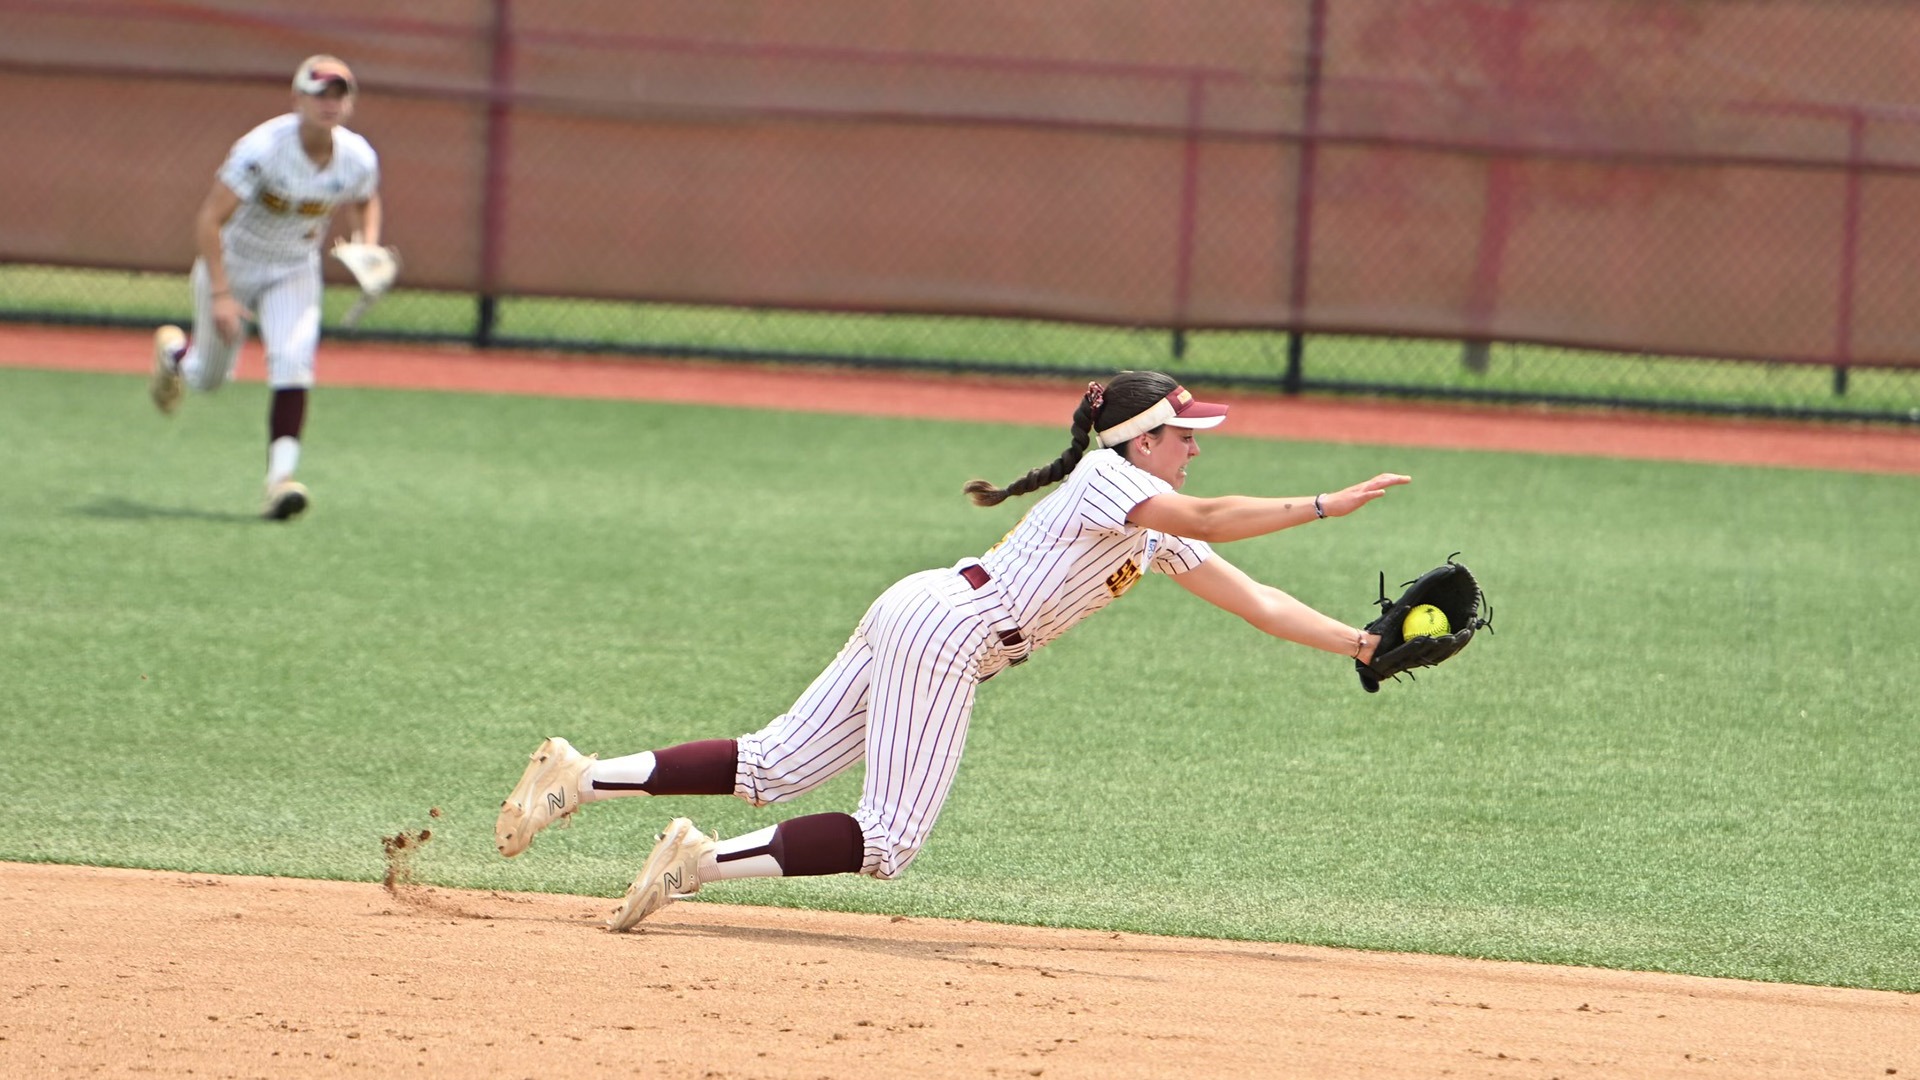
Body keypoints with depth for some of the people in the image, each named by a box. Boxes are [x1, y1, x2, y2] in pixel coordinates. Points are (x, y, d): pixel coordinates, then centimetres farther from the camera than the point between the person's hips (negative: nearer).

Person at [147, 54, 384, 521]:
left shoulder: (358, 159, -16)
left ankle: (281, 476, -26)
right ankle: (174, 351, 51)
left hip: (295, 273, 2)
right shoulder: (263, 148, -31)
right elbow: (209, 219, -30)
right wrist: (220, 295, -35)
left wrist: (369, 248, -10)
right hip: (233, 266, -2)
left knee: (293, 361, -22)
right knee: (210, 377, 14)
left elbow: (365, 203, 10)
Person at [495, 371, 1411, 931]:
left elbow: (1254, 600, 17)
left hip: (919, 622, 9)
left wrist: (1364, 645, 11)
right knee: (888, 842, -12)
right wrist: (1326, 506, -23)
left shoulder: (1158, 539, 19)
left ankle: (580, 779, 0)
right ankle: (702, 863, -17)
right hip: (943, 626, -9)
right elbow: (1207, 519, -23)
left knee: (773, 772, 5)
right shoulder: (1107, 477, -8)